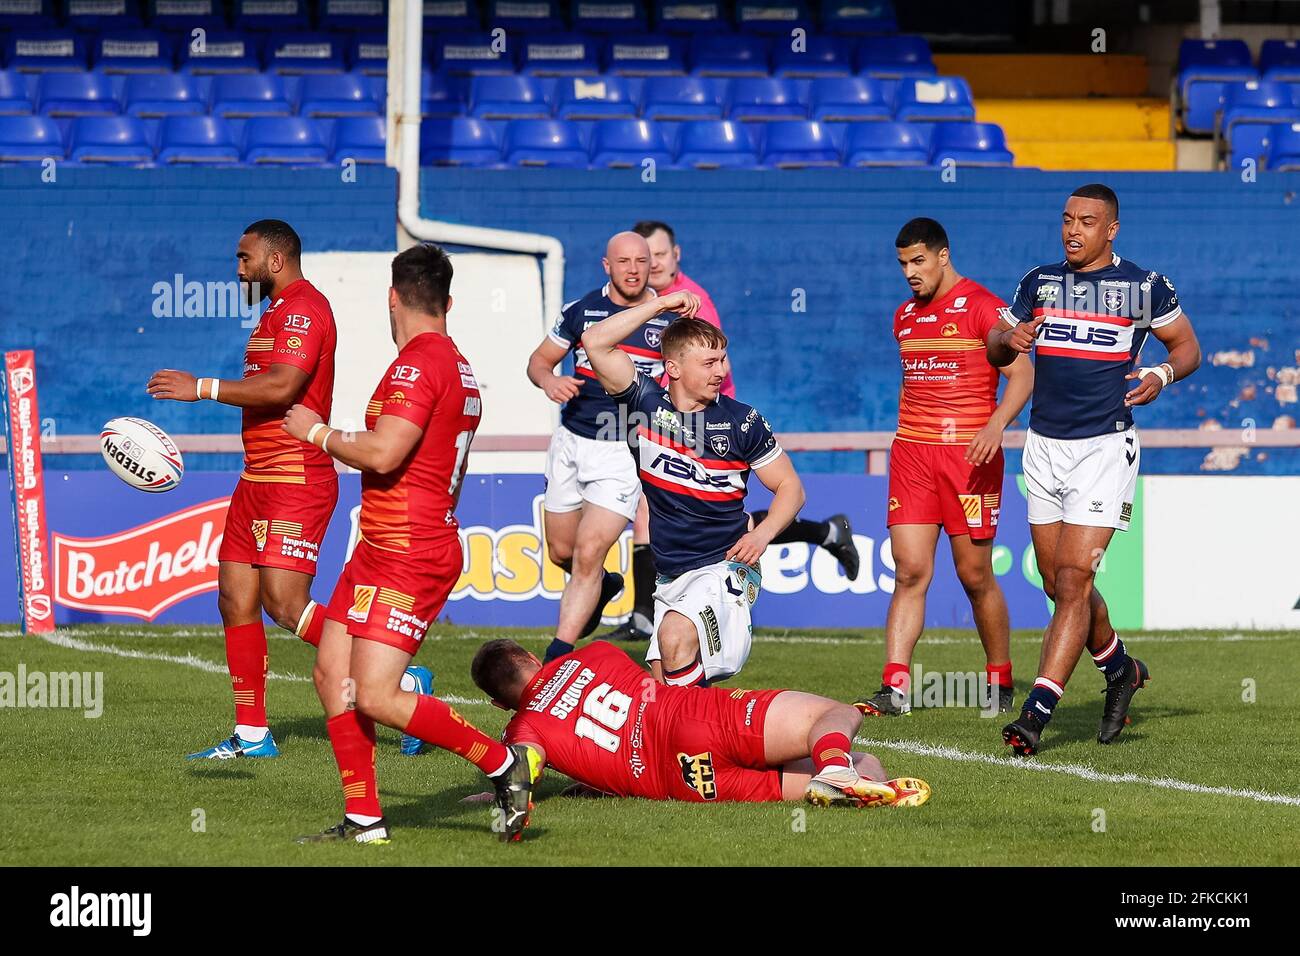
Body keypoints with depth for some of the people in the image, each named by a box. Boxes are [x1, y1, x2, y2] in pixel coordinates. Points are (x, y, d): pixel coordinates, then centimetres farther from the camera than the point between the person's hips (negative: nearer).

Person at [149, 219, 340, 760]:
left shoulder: (304, 307, -13)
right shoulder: (276, 310, 20)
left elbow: (282, 386, -26)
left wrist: (202, 388, -23)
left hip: (294, 481, -11)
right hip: (258, 479, 11)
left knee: (285, 605, -17)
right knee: (236, 601, 7)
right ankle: (251, 736, 11)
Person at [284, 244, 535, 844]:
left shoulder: (419, 362, -16)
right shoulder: (458, 368, 17)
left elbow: (383, 454, -24)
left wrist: (319, 433, -9)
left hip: (407, 556, -10)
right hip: (378, 548, 10)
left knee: (376, 698, -14)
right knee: (332, 675, 8)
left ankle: (503, 764, -5)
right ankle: (364, 821, 10)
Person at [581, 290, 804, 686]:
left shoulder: (742, 422, -3)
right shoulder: (646, 401, 0)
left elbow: (790, 487, 4)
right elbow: (596, 342, -10)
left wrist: (761, 534, -14)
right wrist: (660, 305, -12)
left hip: (724, 568, -4)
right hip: (670, 577, 4)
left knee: (676, 635, -31)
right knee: (664, 678, 2)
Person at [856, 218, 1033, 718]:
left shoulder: (983, 308, -6)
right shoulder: (905, 317, 15)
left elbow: (1022, 374, -13)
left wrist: (996, 423, -29)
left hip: (970, 453, -5)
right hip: (912, 452, 5)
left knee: (975, 575, 0)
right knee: (910, 570, -5)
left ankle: (1000, 685, 15)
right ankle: (895, 686, -11)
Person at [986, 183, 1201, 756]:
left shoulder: (1143, 287, -2)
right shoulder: (1039, 282, 10)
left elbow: (1187, 345, 8)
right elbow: (995, 352, 17)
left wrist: (1163, 374, -13)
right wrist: (1008, 339, -7)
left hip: (1106, 446, -5)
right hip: (1044, 446, 5)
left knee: (1073, 579, -14)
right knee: (1059, 584, 11)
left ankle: (1038, 711, -19)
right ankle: (1121, 670, 36)